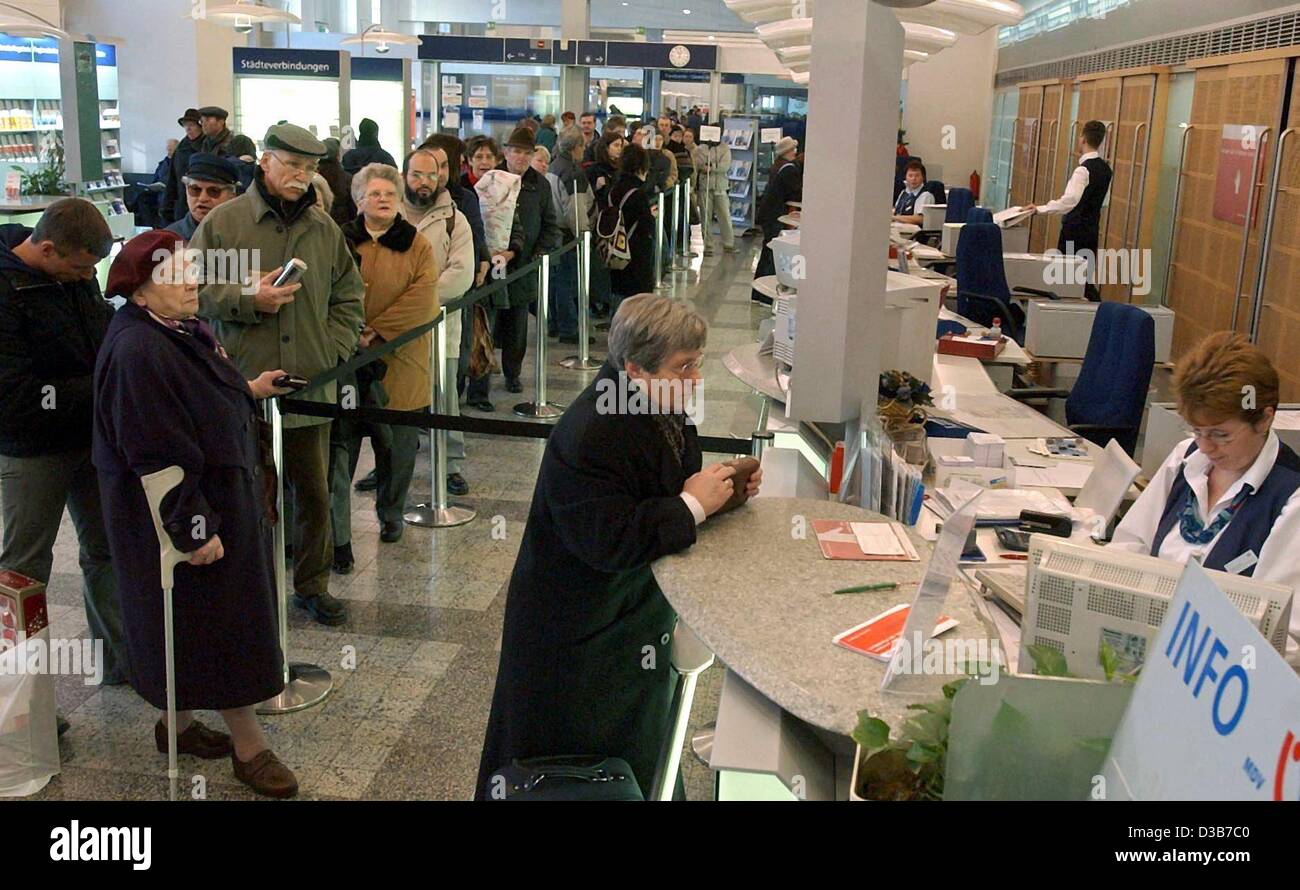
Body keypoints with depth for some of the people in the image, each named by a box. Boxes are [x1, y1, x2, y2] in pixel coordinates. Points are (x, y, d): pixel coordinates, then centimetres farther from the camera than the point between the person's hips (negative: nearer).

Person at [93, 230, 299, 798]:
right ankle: (249, 746, 15)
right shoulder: (137, 351, -26)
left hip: (224, 494, 10)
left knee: (207, 621, 20)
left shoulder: (182, 330, 5)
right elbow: (157, 453, -27)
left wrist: (248, 389, 12)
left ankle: (178, 723, 37)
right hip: (187, 513, -10)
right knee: (220, 623, 1)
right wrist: (194, 530, -25)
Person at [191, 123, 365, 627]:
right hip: (245, 383, -3)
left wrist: (335, 348, 3)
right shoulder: (225, 221, -2)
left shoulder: (323, 227, 9)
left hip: (312, 385, 3)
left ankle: (312, 585, 27)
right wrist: (248, 298, -15)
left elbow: (348, 297, 16)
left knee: (314, 491, 11)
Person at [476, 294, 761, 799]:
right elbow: (609, 541, -35)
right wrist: (694, 505, -28)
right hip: (579, 637, -9)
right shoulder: (587, 438, -31)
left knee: (638, 760, 25)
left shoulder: (662, 406, -2)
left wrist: (724, 486, -7)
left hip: (639, 603, 9)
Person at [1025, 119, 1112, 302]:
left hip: (1075, 230, -8)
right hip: (1092, 228, 8)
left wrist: (1040, 209, -32)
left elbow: (1070, 200, -30)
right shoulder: (1105, 168, 8)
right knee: (1086, 278, 11)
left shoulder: (1083, 169, -18)